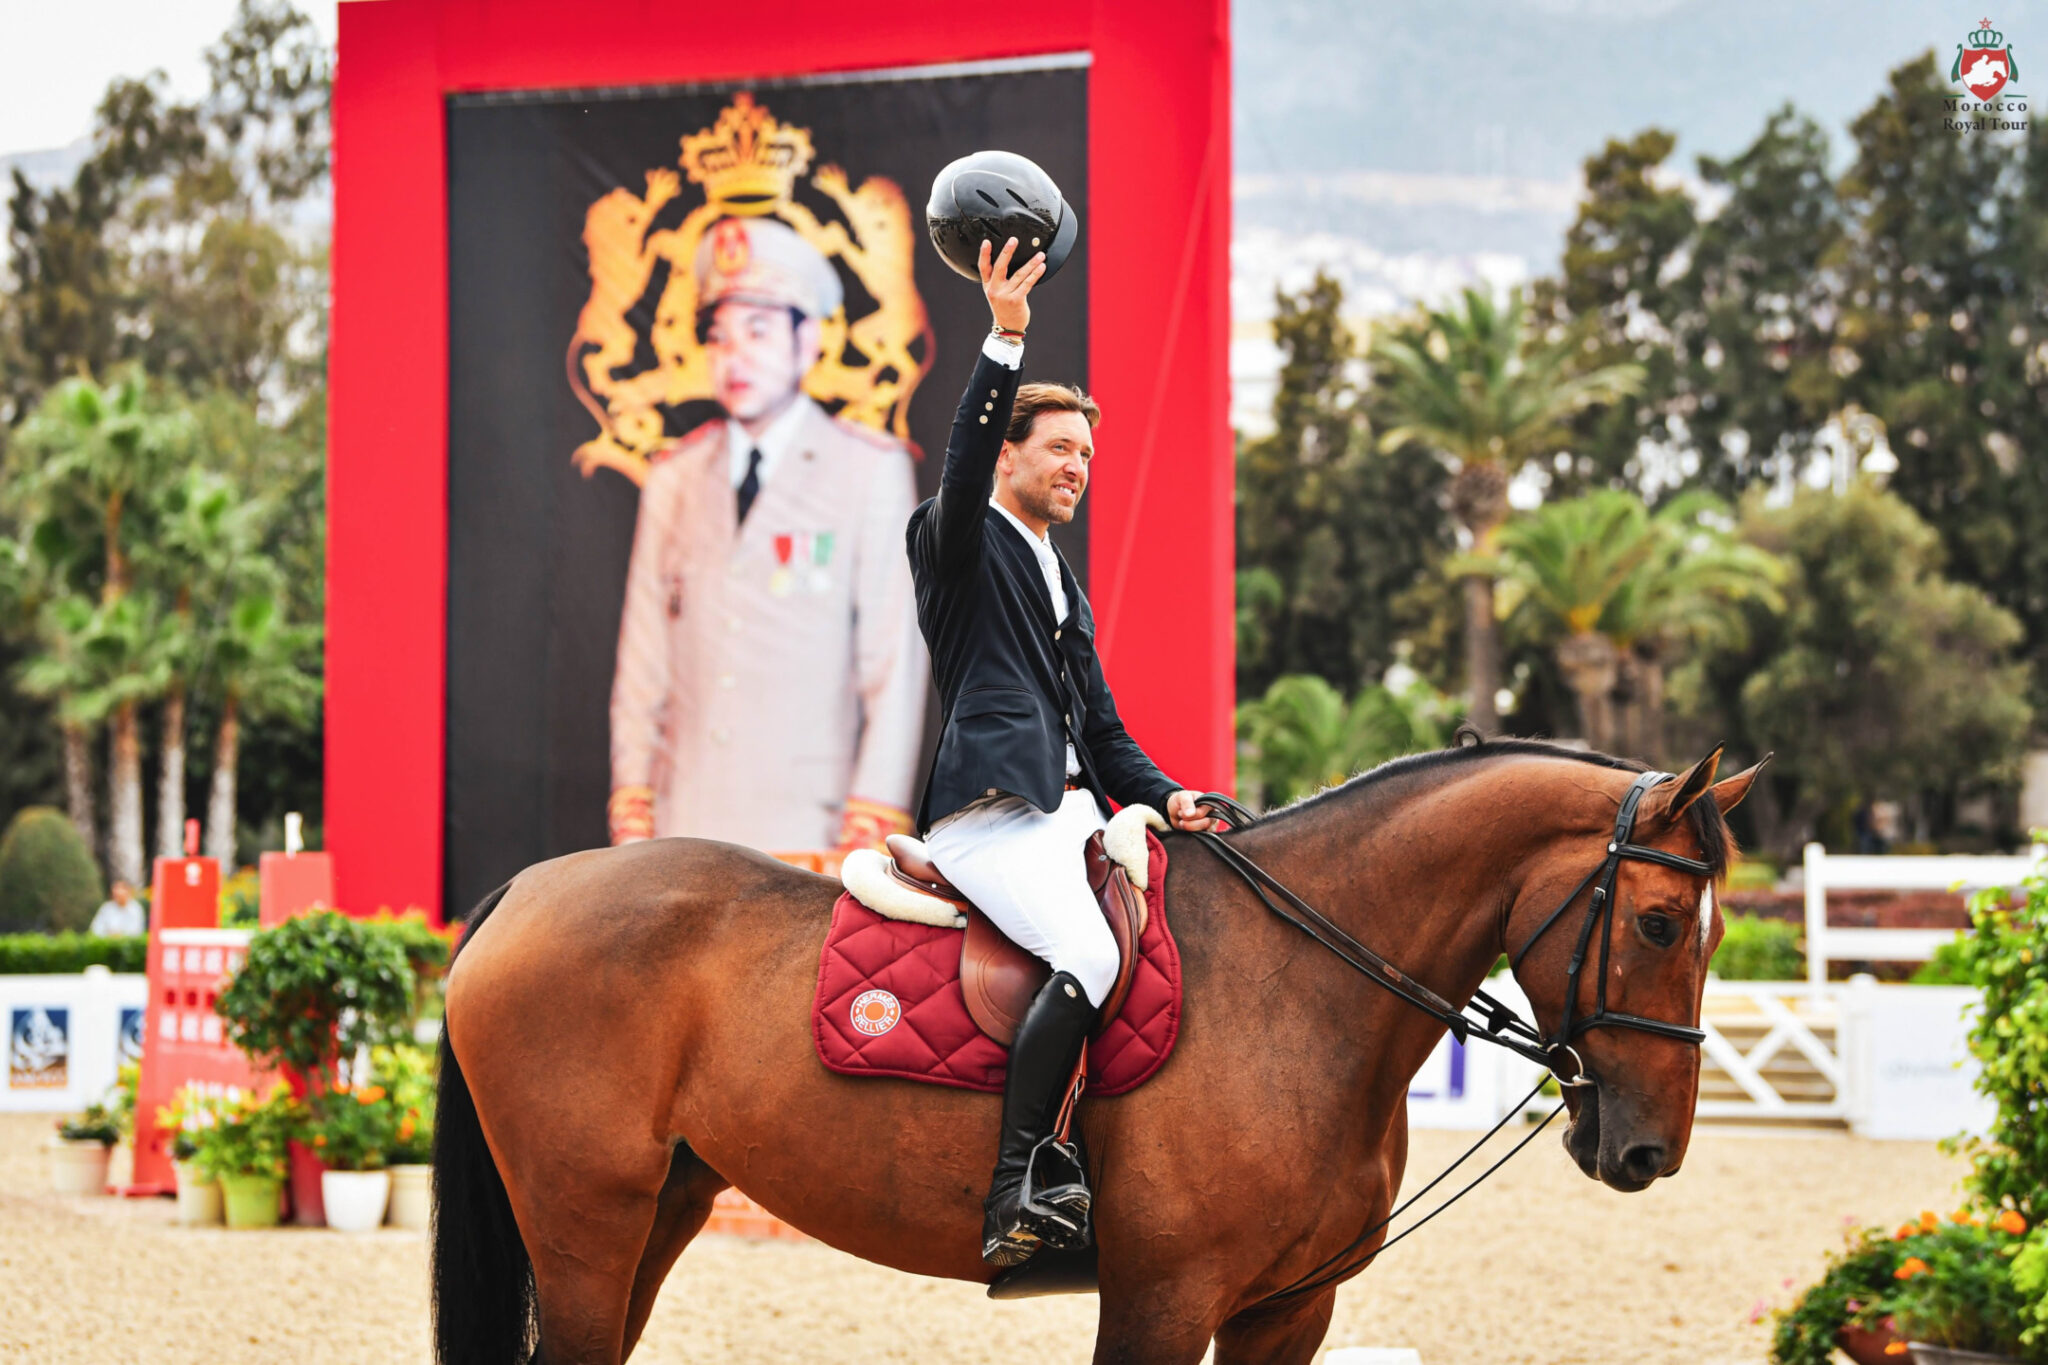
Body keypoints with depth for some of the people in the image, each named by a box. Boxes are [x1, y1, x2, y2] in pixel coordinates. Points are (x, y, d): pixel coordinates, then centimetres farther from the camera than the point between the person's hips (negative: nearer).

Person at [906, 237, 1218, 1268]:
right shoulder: (957, 544, 7)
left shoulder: (1064, 584, 29)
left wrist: (1163, 797, 7)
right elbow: (963, 465, -16)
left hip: (1073, 811, 9)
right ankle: (1014, 1192, -29)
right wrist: (1005, 339, -28)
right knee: (1090, 958, -29)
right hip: (990, 814, -9)